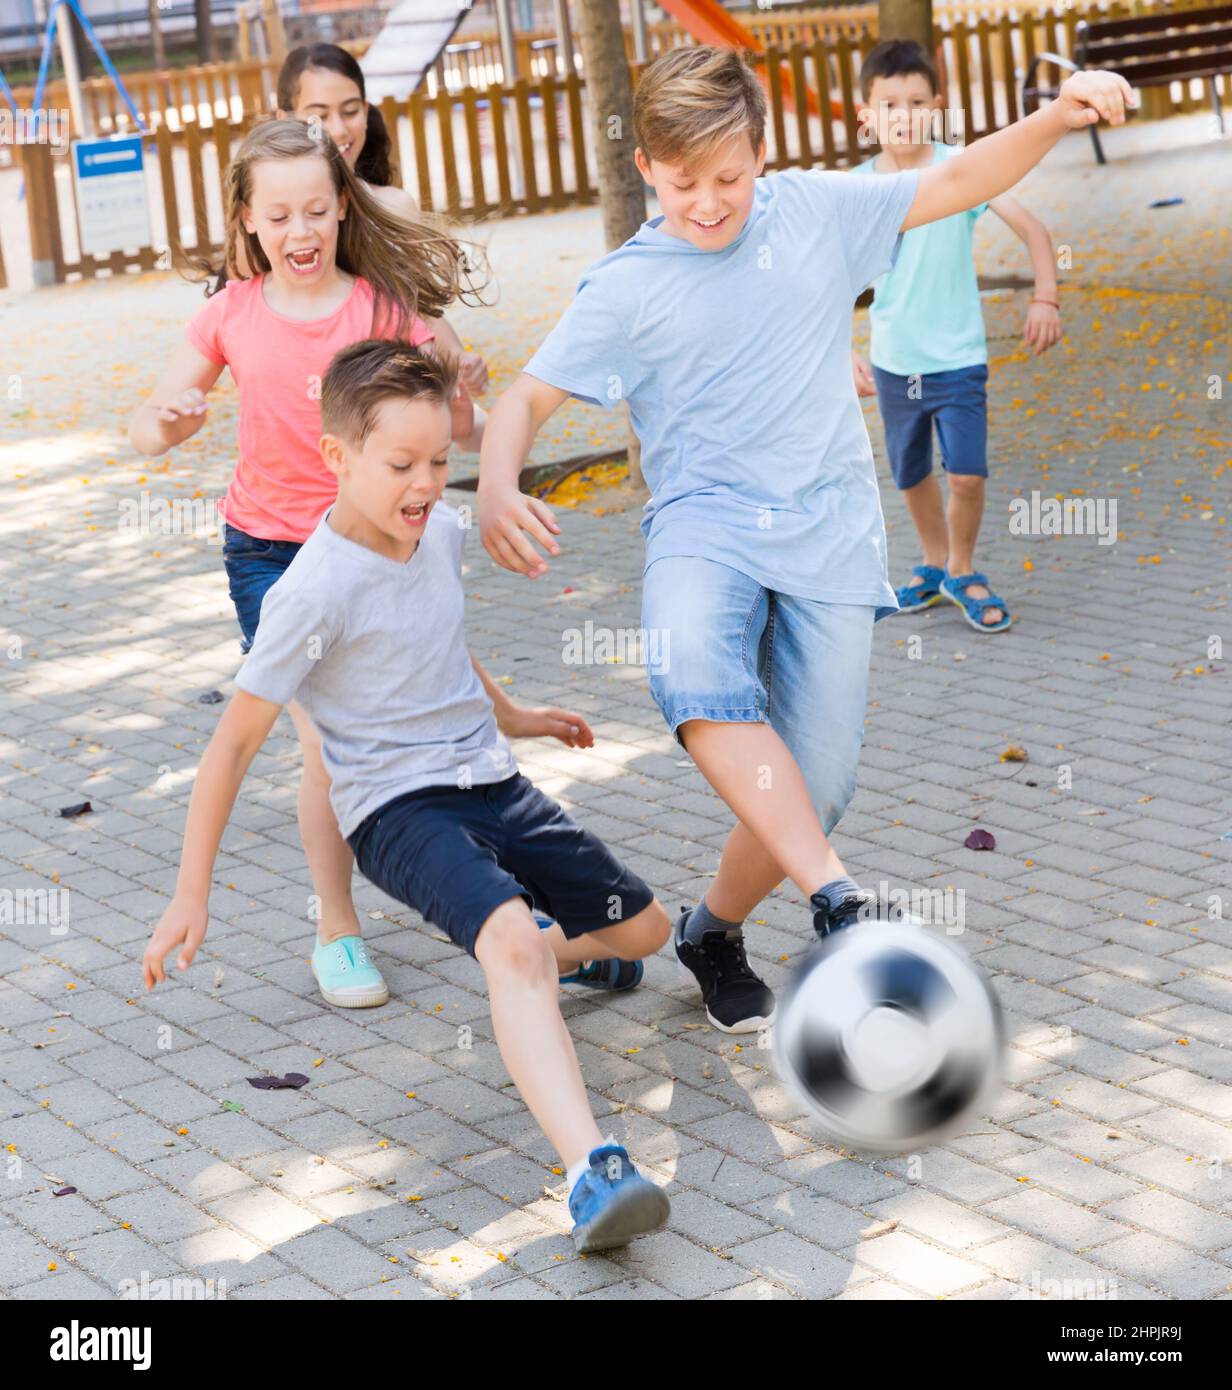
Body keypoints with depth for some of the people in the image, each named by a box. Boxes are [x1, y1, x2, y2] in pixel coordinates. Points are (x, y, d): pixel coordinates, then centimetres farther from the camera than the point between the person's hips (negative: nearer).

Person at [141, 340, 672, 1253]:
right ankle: (592, 1173, -49)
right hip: (396, 806, -7)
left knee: (642, 930, 13)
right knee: (511, 942, -34)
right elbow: (236, 739, -15)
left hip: (490, 781, 8)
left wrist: (510, 716, 39)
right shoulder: (316, 591, -20)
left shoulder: (443, 531, 2)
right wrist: (192, 894, -13)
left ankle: (563, 954, 50)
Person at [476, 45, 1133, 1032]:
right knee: (698, 679, -37)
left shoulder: (813, 210, 8)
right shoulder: (624, 290, 2)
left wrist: (1060, 115, -2)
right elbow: (528, 398, -1)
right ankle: (837, 903, -37)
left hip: (828, 532, 2)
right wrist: (497, 487, -22)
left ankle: (715, 931, 23)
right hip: (705, 523, -2)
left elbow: (957, 183, 14)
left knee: (818, 781, -6)